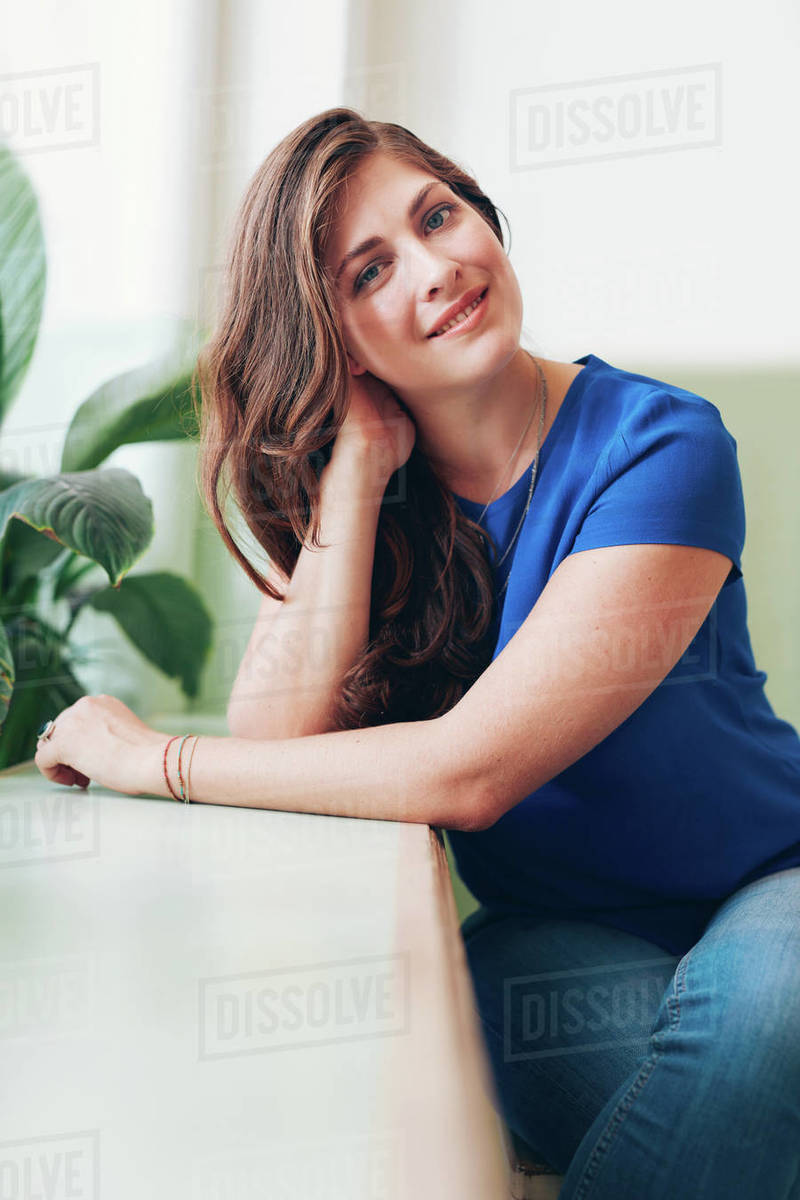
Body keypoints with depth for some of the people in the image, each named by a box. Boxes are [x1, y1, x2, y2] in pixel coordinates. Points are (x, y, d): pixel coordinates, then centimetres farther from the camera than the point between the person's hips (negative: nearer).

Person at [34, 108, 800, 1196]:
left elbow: (470, 769, -26)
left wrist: (154, 761, -17)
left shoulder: (658, 448, -18)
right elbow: (277, 737, -15)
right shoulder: (351, 475, -1)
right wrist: (357, 463, -17)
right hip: (554, 934, 2)